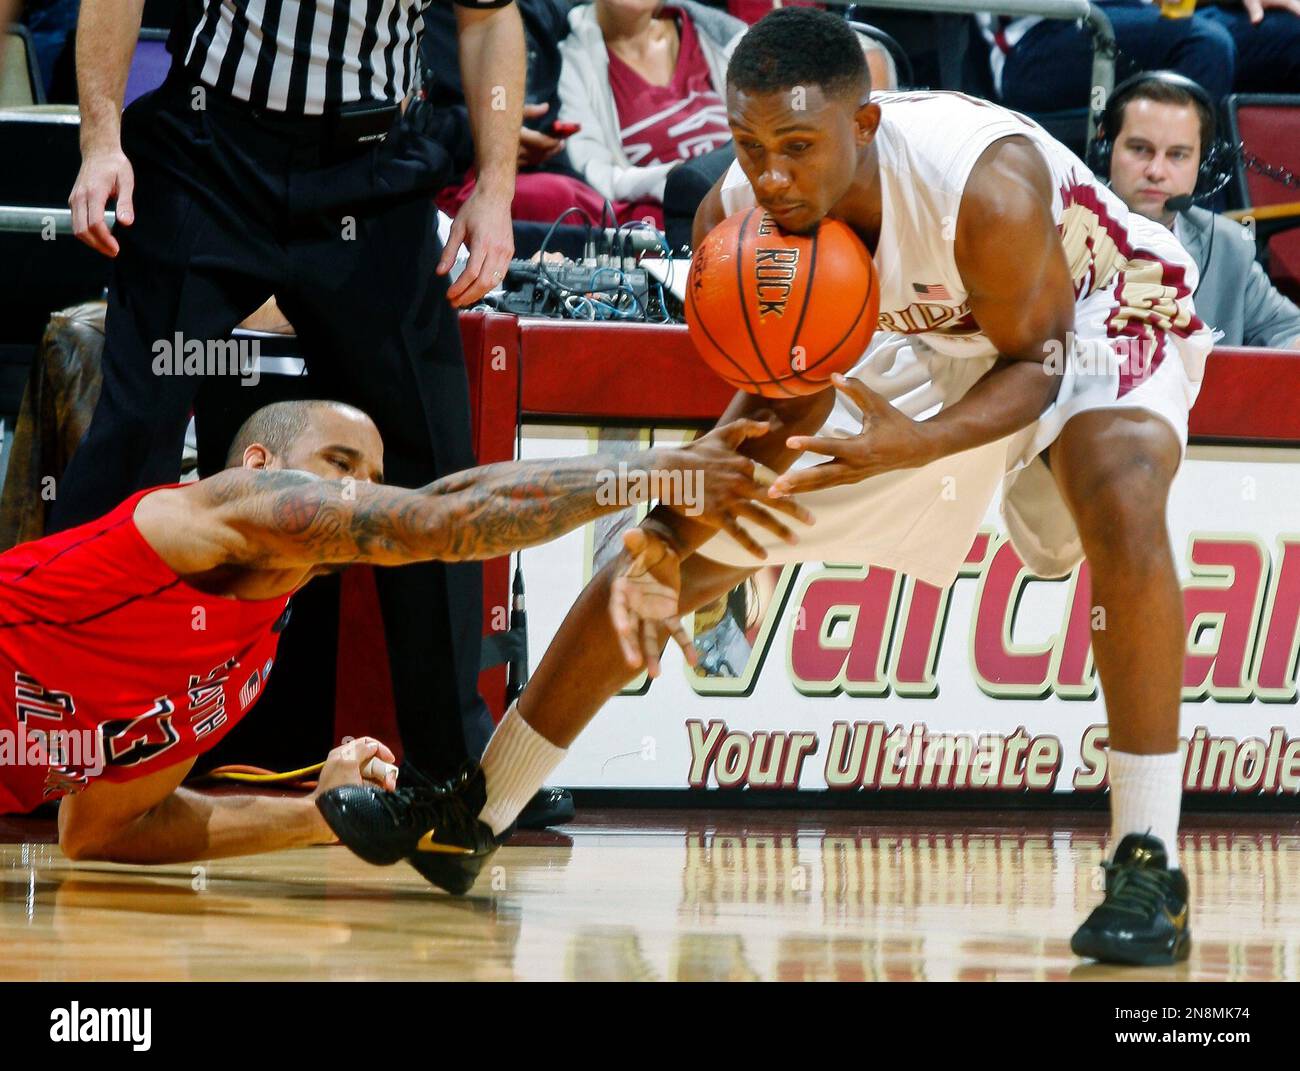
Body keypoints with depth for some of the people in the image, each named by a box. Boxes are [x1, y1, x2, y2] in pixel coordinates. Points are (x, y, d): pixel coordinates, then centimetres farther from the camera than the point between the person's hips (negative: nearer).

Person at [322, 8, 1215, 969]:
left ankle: (1148, 871, -33)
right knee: (685, 552, 5)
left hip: (1089, 324, -5)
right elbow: (789, 403, -8)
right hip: (921, 349, 5)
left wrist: (915, 444, -44)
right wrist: (670, 542, -20)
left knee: (1120, 491, -39)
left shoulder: (986, 187, -41)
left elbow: (1037, 360, -26)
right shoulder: (736, 224, -23)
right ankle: (472, 814, 22)